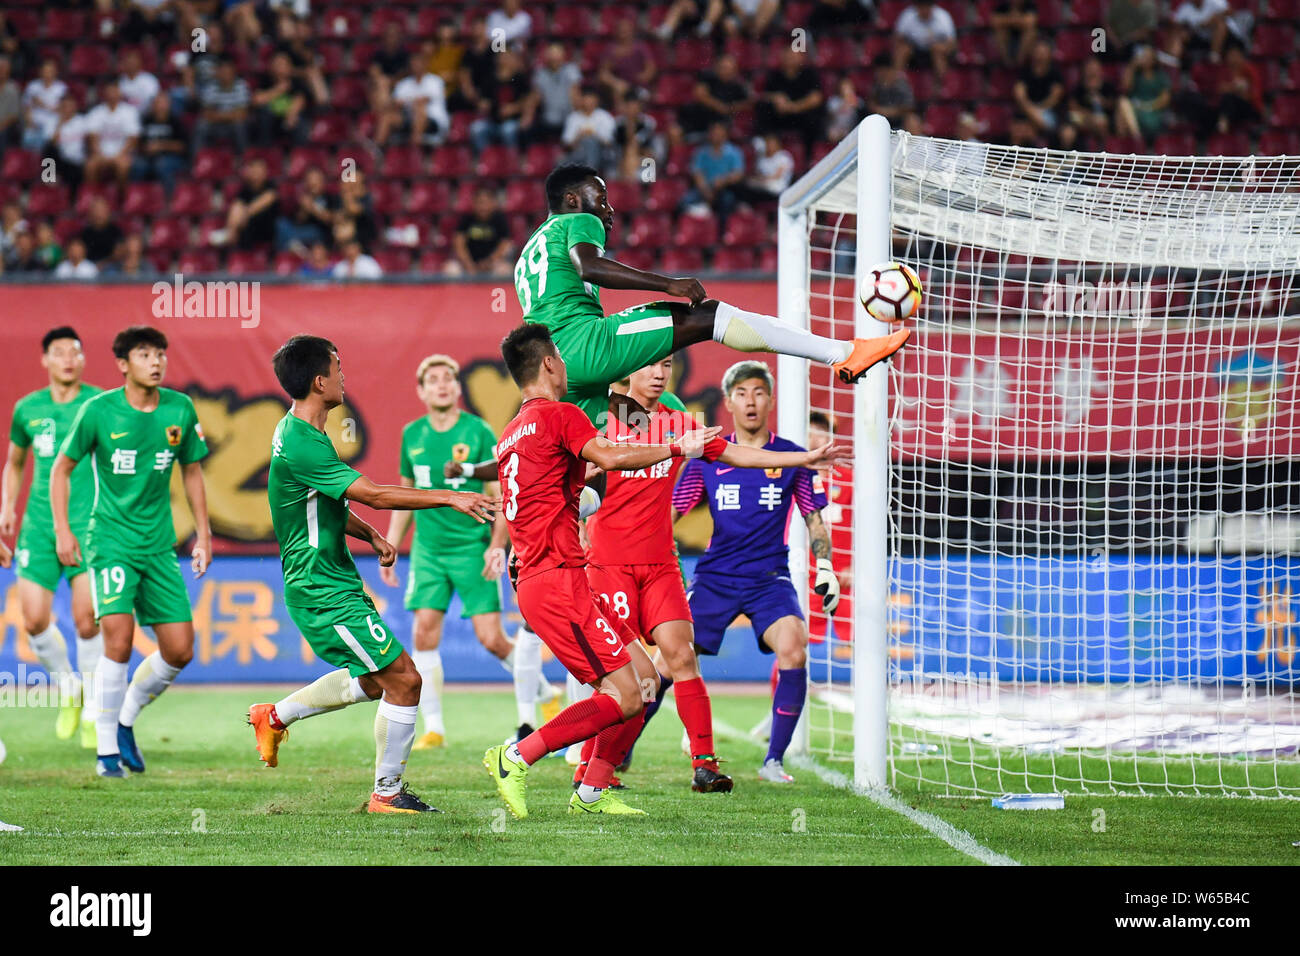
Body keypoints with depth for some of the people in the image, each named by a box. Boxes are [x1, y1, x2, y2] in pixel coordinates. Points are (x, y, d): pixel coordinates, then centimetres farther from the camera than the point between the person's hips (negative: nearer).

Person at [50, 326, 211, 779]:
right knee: (118, 640, -19)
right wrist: (62, 529, -5)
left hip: (159, 545, 4)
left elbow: (191, 471, 15)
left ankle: (125, 720, 25)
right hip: (110, 541, -4)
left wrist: (203, 533, 13)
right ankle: (107, 749, -5)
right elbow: (61, 468, 3)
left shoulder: (180, 410, 1)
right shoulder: (98, 411, -8)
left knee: (180, 650, 0)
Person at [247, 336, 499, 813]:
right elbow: (373, 493, -27)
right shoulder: (300, 446, -23)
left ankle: (274, 716, 31)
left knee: (372, 680, 22)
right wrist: (450, 498, -27)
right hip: (324, 593, -11)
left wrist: (371, 535, 14)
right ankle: (387, 792, 4)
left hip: (334, 582, 11)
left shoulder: (299, 432, 10)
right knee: (404, 679, -8)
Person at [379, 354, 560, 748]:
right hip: (428, 549, 4)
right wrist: (391, 546, 16)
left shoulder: (479, 432, -5)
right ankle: (433, 727, 1)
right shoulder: (412, 435, 7)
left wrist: (497, 545, -14)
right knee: (424, 633, -8)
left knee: (492, 638, -7)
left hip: (472, 548, -4)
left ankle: (541, 691, 19)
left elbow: (501, 495, -4)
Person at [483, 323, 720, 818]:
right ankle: (514, 758, -12)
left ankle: (592, 791, 9)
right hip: (558, 581, -10)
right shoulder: (558, 415, -8)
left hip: (537, 580, 10)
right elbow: (609, 456, -24)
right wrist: (677, 448, -14)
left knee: (645, 677, 10)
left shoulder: (512, 433, 20)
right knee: (623, 695, -12)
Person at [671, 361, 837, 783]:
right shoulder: (707, 457, 4)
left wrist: (825, 569, 1)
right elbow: (670, 512, 8)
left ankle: (773, 760, -14)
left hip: (769, 578, 0)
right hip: (714, 575, 1)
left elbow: (814, 521, 12)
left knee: (794, 649, -26)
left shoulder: (792, 458, 5)